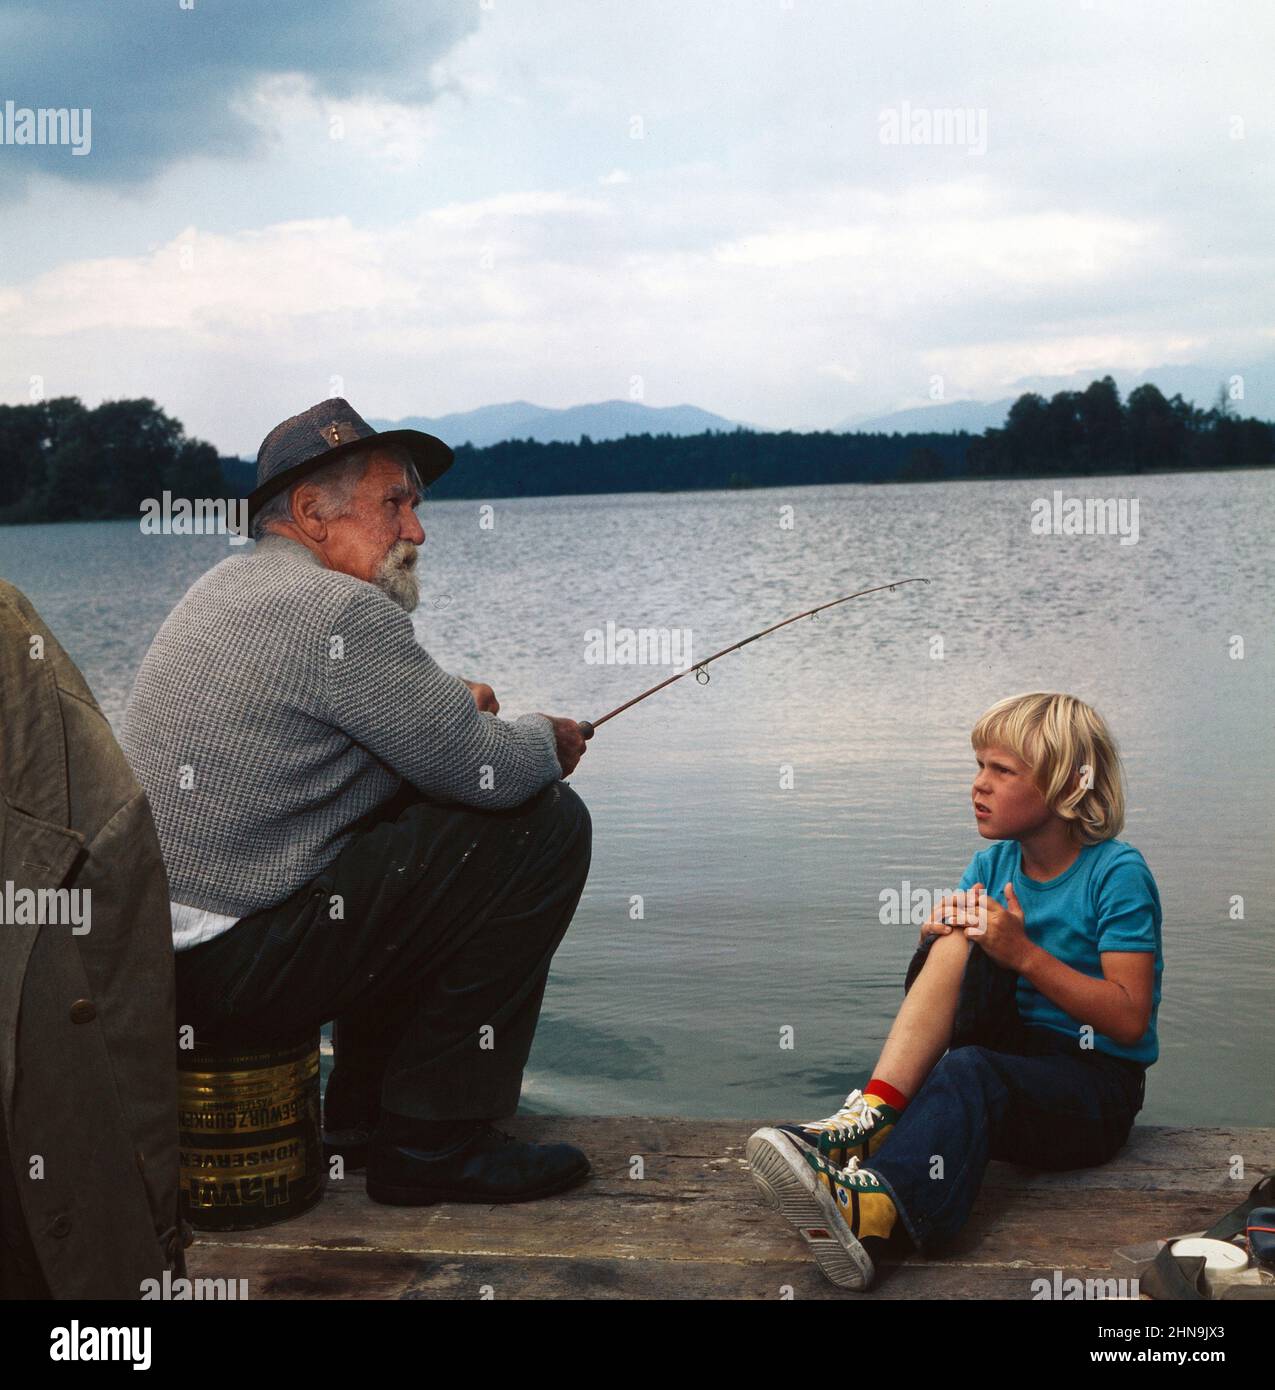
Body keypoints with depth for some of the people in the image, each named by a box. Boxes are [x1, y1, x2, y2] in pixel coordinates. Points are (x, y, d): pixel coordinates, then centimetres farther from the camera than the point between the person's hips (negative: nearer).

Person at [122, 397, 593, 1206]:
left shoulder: (226, 589, 16)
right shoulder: (339, 611, -16)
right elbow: (488, 773, -15)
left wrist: (444, 706, 11)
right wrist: (549, 742, 7)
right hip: (236, 969, -10)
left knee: (414, 822, 29)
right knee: (545, 827, -7)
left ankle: (363, 1113, 29)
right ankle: (434, 1143, 0)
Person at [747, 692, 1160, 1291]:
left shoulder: (1117, 874, -9)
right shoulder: (994, 864, 9)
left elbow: (1131, 1020, -16)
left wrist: (1024, 954, -22)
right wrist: (941, 932, -15)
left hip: (1098, 1087, -5)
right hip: (1012, 1048, 5)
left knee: (968, 1071, -37)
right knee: (959, 941, -21)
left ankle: (874, 1211, -63)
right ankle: (871, 1116, -35)